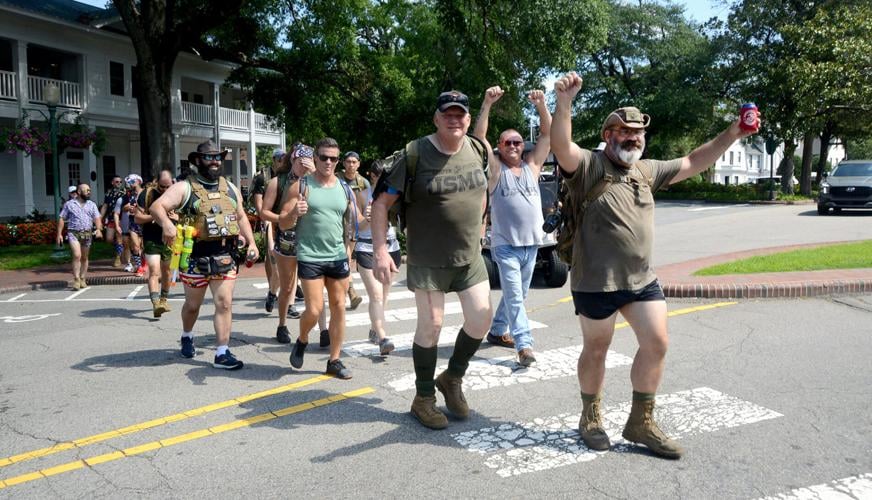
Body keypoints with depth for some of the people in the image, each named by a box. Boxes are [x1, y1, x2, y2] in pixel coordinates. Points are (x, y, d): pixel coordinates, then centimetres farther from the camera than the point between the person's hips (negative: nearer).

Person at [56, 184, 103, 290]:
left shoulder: (92, 205, 12)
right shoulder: (69, 204, 6)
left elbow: (97, 218, 2)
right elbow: (61, 219, 5)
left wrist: (99, 229, -16)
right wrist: (59, 234, -2)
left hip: (87, 233, 3)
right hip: (73, 233, -3)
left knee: (84, 258, 10)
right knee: (77, 256, -16)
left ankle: (82, 280, 20)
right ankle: (76, 280, -10)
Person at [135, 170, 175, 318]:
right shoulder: (147, 194, -5)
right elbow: (137, 218, -6)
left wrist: (177, 217, -8)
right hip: (151, 240, -4)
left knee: (166, 272, 17)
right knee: (154, 272, -16)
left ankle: (164, 299, 35)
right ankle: (155, 303, -24)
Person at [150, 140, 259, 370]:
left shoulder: (230, 187, 12)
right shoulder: (185, 187, -6)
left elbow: (241, 217, 20)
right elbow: (156, 207, -18)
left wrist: (251, 242, 9)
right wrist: (167, 223, -39)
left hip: (225, 257, 3)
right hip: (196, 258, -3)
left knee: (225, 304, -4)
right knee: (192, 305, 14)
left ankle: (222, 353, 1)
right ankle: (187, 336, 43)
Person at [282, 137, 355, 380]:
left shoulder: (344, 189, 8)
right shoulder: (302, 186, -4)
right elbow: (283, 224, -6)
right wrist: (294, 213, -26)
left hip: (338, 257, 4)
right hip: (310, 257, -4)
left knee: (339, 308, 6)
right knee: (314, 310, -7)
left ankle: (335, 360, 18)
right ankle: (302, 341, 26)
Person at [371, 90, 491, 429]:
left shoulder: (477, 150, 2)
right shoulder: (415, 154, -13)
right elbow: (381, 202, -11)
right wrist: (380, 251, -18)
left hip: (470, 255, 5)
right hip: (428, 258, -5)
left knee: (481, 319, 2)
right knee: (431, 325, 0)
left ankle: (452, 378, 27)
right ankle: (424, 398, 20)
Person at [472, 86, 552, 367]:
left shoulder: (532, 166, 11)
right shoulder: (495, 169, 1)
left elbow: (548, 134, 6)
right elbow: (479, 137, -9)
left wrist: (541, 105, -7)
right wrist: (487, 104, -18)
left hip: (531, 243, 5)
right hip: (505, 245, -5)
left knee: (518, 294, 15)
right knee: (514, 296, -11)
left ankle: (497, 331, 31)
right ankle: (524, 345, -13)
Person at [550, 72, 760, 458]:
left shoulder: (647, 172, 12)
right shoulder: (589, 167, -10)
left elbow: (692, 163, 19)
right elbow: (561, 146, -29)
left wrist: (731, 135, 9)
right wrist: (564, 102, -45)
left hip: (642, 279, 7)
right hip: (596, 281, -6)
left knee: (656, 344, 4)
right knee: (596, 350, 8)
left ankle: (640, 423, 20)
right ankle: (591, 419, 30)